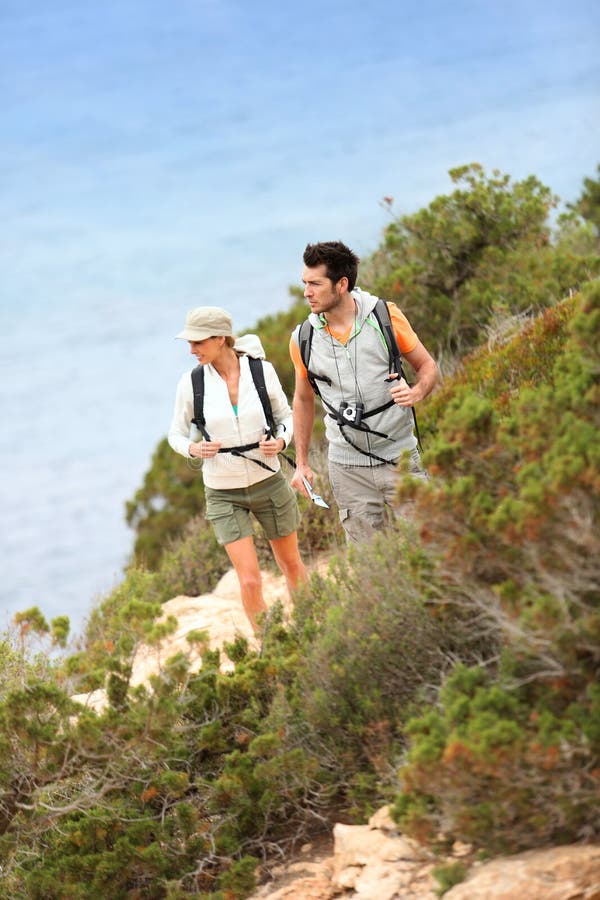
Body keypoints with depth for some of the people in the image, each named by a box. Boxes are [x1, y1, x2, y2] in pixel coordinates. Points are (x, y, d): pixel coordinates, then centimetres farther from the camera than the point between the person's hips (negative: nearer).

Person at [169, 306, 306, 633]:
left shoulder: (262, 371, -10)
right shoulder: (191, 383, -10)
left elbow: (285, 416, 6)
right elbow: (177, 435, 3)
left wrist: (280, 441, -15)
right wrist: (194, 449, -19)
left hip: (268, 482, 1)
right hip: (223, 493, -1)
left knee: (291, 564, 19)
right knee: (250, 582, -9)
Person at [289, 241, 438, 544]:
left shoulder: (385, 317, -6)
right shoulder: (303, 339, -1)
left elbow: (427, 366, 5)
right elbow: (303, 399, 14)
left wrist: (415, 393, -18)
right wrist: (302, 464, 11)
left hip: (399, 459, -1)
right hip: (348, 469, 1)